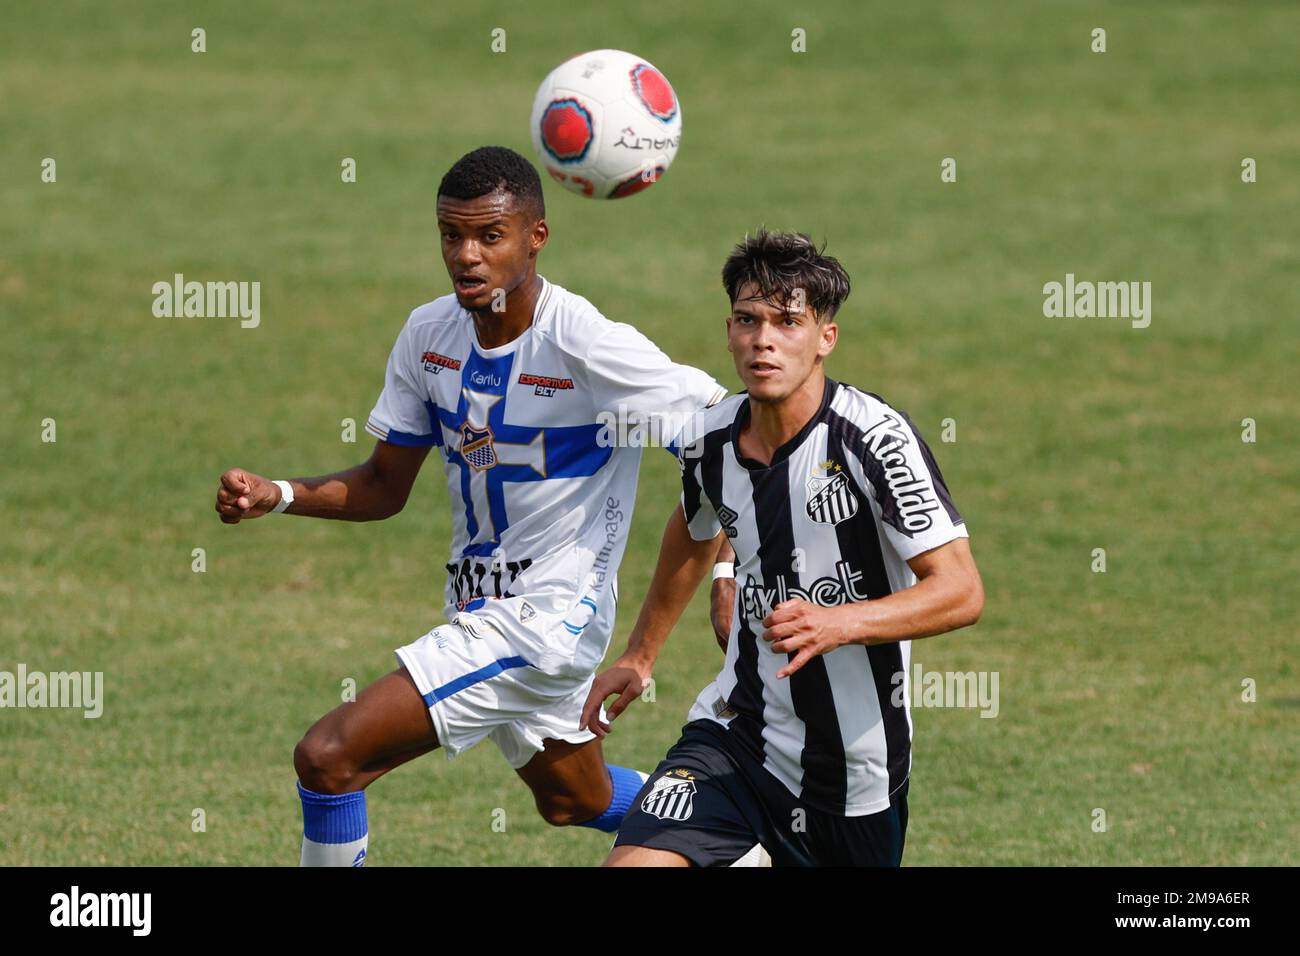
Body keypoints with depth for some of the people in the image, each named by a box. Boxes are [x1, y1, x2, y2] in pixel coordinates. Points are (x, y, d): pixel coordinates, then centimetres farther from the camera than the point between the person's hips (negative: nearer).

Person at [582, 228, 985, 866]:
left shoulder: (872, 437, -17)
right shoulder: (710, 439, 0)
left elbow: (961, 591, -21)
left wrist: (838, 623, -35)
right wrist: (640, 655, 31)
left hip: (854, 767, -3)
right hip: (733, 735, 3)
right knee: (633, 862, -19)